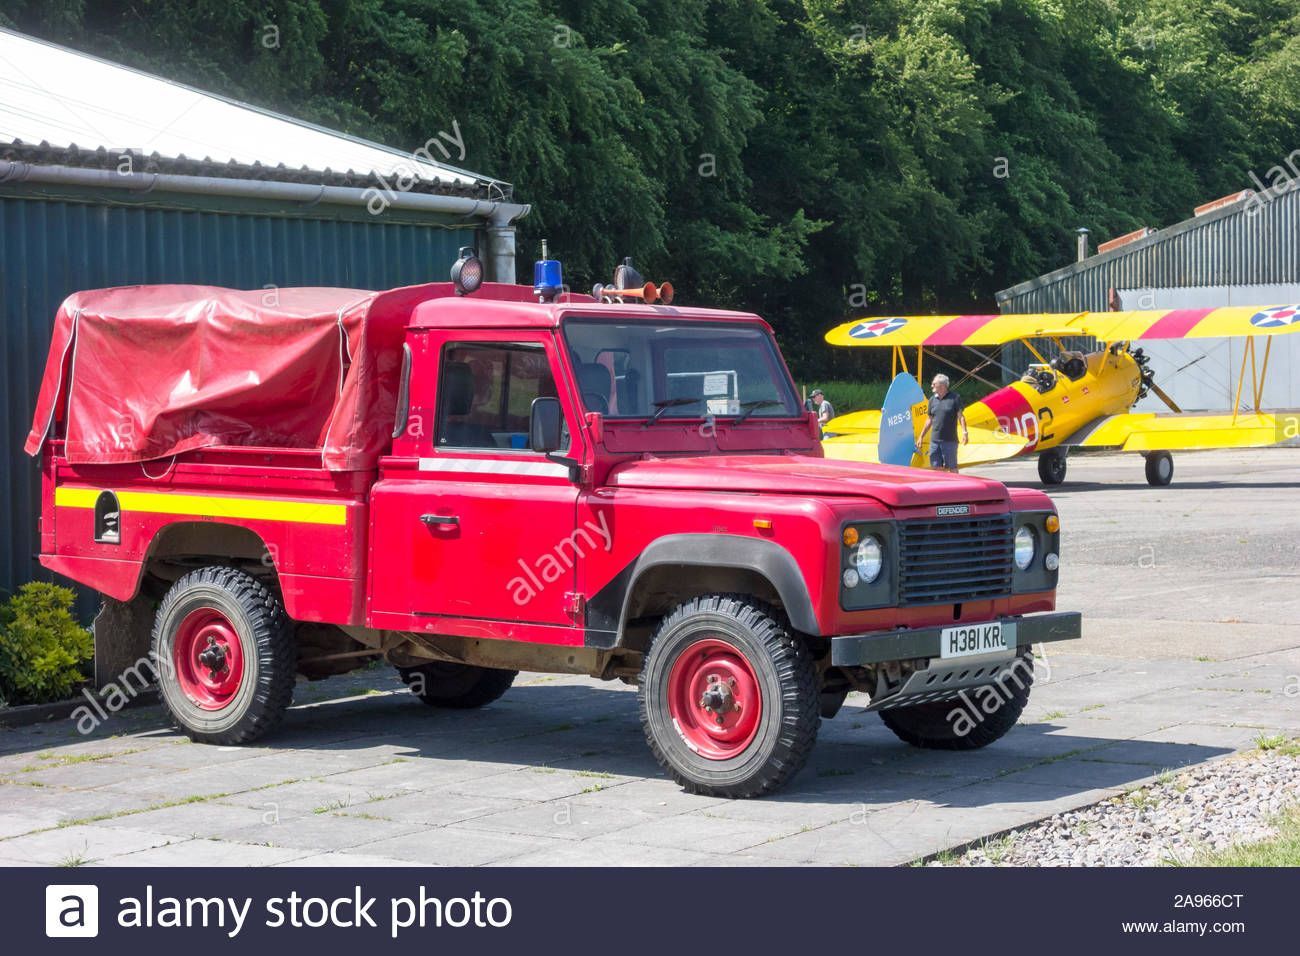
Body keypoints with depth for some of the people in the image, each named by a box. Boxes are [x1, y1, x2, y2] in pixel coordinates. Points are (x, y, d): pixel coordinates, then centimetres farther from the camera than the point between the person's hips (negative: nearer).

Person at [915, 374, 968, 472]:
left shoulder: (955, 397, -2)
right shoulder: (932, 399, 11)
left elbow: (961, 416, -5)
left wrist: (964, 432, -18)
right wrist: (921, 437, 16)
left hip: (950, 440, -4)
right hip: (934, 440, 4)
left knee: (952, 468, 0)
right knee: (937, 468, 3)